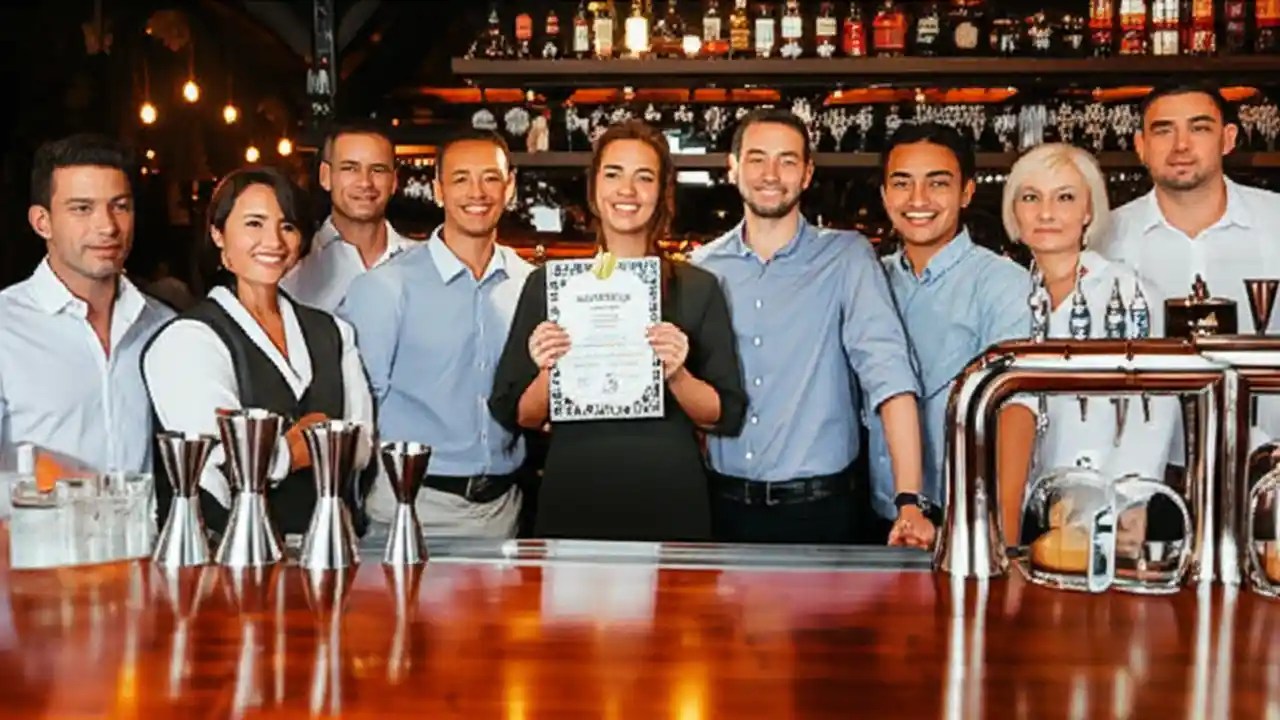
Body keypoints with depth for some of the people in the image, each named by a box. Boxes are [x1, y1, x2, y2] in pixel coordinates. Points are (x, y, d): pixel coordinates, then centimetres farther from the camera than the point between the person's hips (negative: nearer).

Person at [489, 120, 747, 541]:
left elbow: (727, 416, 1)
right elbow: (517, 416, 4)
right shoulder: (548, 284, 2)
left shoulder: (698, 288, 1)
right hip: (571, 502, 0)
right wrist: (548, 374, -15)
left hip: (671, 505, 0)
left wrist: (677, 375, -16)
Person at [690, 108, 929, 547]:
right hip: (725, 505, 3)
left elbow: (888, 373, -15)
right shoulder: (702, 266, 4)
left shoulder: (847, 257, -5)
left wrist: (909, 502, -24)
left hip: (818, 508, -2)